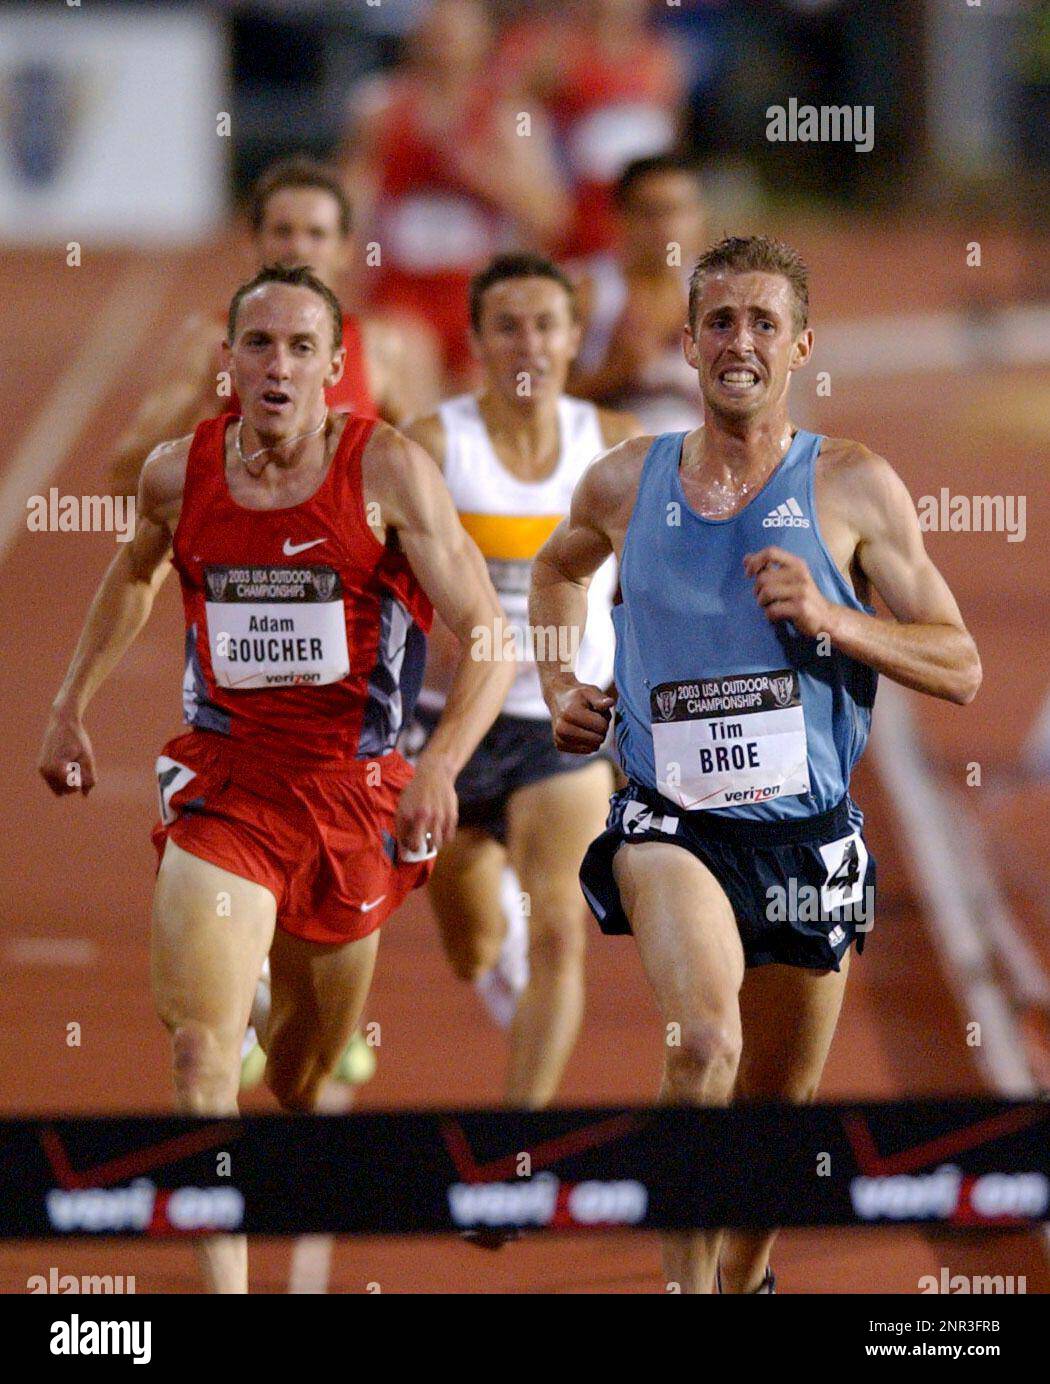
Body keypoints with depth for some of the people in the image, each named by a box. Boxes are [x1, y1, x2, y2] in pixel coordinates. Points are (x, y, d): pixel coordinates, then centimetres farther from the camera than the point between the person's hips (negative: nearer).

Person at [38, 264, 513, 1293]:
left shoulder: (388, 471, -10)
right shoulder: (178, 474, -1)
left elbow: (487, 635, -10)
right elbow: (135, 573, 23)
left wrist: (442, 766, -24)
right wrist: (71, 705, 21)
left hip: (354, 792, -1)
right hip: (221, 781, 1)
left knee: (305, 1075, 16)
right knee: (200, 1044, -20)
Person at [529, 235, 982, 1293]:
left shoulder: (853, 488, -3)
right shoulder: (626, 481, 3)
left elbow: (959, 669, -3)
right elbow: (556, 569, 27)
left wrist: (831, 619, -18)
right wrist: (557, 687, 11)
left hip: (805, 832, 1)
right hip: (672, 820, -1)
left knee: (776, 1105, 15)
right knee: (704, 1045, -29)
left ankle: (743, 1276, 44)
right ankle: (688, 1286, -20)